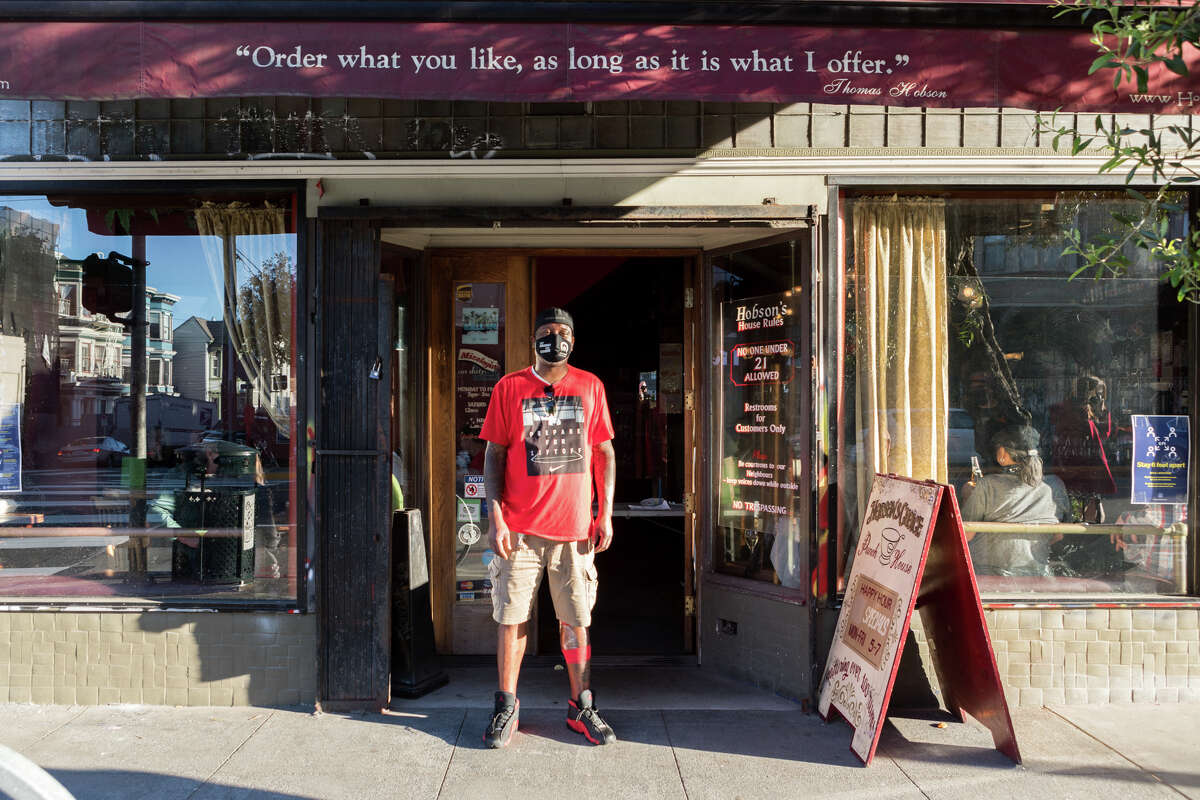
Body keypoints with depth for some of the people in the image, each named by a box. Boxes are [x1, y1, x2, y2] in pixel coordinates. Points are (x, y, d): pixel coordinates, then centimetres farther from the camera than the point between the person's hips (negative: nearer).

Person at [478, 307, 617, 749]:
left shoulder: (590, 387, 7)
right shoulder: (509, 388, 2)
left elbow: (604, 452, 9)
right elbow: (494, 456, 2)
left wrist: (606, 513, 3)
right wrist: (495, 517, -7)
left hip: (575, 527, 1)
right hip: (520, 526, -1)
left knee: (576, 621, 8)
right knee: (512, 617, 4)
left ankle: (581, 707, 21)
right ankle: (507, 706, 19)